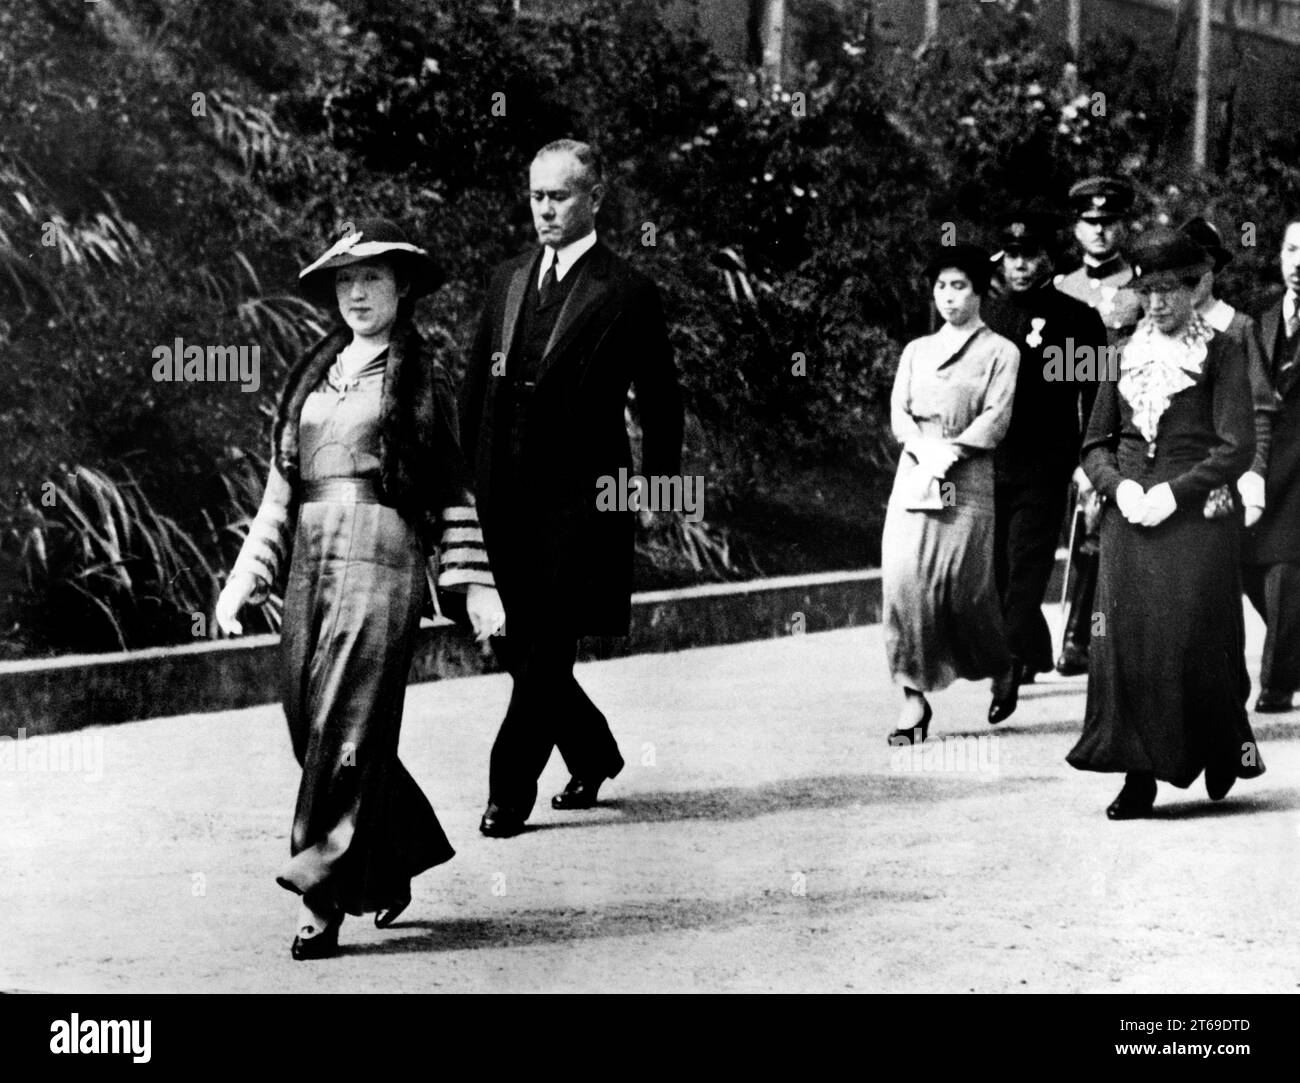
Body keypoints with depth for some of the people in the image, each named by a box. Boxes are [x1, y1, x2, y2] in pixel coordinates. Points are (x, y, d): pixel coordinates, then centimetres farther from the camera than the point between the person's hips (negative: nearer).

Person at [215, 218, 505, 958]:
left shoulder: (422, 373, 4)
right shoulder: (314, 376, 17)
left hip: (383, 551, -6)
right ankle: (406, 850, 24)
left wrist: (475, 584, -2)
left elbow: (453, 485, 3)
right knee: (311, 723, 5)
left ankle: (325, 897, -7)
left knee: (347, 726, -11)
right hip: (311, 558, 6)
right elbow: (282, 485, 18)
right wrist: (247, 578, 12)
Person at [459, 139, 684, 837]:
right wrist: (472, 474, 9)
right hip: (505, 498, 6)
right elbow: (474, 387, 16)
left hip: (580, 497, -6)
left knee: (545, 652, -7)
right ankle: (593, 754, 31)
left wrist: (655, 487, -3)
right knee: (517, 648, 11)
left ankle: (509, 792, 0)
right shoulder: (506, 282, 13)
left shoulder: (627, 294, -4)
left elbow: (661, 404, -1)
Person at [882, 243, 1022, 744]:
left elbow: (996, 419, -5)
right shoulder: (916, 350, 17)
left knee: (964, 585, -3)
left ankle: (1002, 669, 25)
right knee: (904, 580, -9)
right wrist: (924, 448, -12)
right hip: (913, 476, 3)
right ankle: (914, 696, -4)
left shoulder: (1000, 352, 5)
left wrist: (950, 452, -16)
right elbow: (898, 412, 8)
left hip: (968, 479, -3)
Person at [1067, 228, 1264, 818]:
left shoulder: (1221, 353, 1)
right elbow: (1095, 443, 14)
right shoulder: (1124, 354, 12)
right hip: (1129, 516, 4)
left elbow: (1237, 446, -7)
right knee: (1126, 640, -3)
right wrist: (1119, 485, -6)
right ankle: (1139, 775, 2)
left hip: (1197, 514, -3)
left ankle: (1226, 745, 23)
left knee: (1196, 637, -3)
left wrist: (1174, 491, -14)